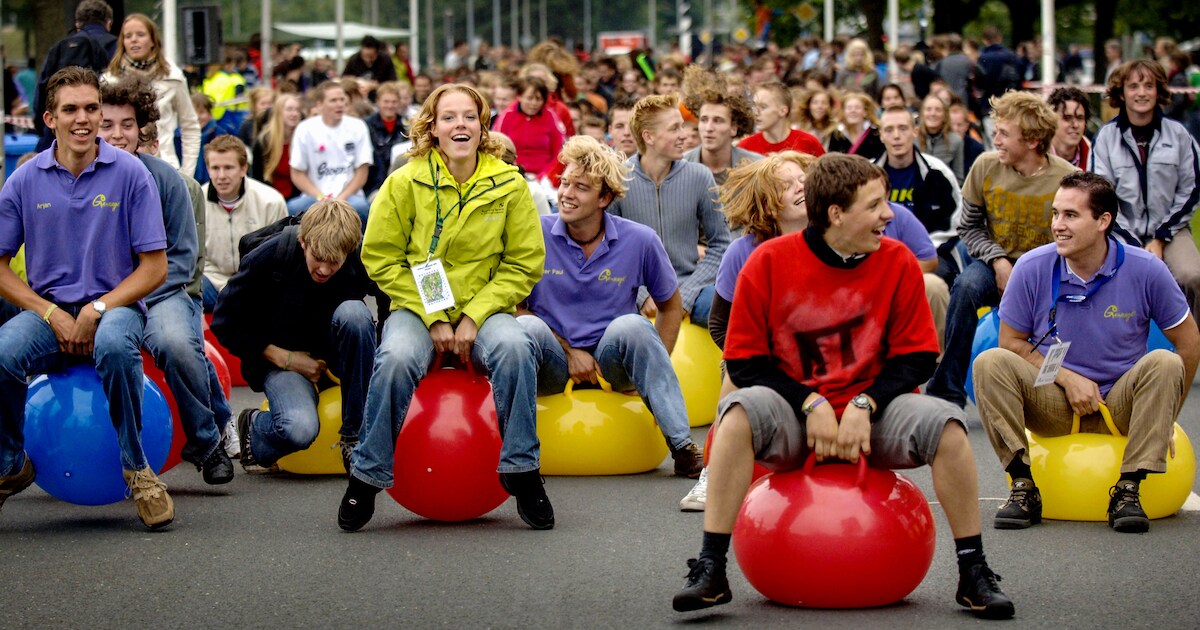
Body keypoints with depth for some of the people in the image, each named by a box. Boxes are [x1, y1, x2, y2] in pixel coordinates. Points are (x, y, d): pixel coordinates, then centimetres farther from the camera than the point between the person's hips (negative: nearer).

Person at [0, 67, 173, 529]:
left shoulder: (130, 174, -3)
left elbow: (154, 267, -3)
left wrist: (97, 310, -14)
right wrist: (51, 314, -9)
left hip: (115, 305, -2)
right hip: (46, 308, 2)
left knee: (114, 346, -39)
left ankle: (136, 469, -19)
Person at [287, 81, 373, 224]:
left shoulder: (357, 127, 3)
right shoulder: (305, 129, 1)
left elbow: (362, 173, 4)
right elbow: (297, 174, 3)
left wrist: (341, 199, -10)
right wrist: (321, 199, -10)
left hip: (348, 195, 0)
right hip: (314, 195, 0)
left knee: (360, 207, -34)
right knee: (293, 208, -32)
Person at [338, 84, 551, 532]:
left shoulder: (509, 185, 0)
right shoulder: (406, 182, -2)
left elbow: (525, 263, 2)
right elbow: (380, 258, -1)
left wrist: (475, 315, -11)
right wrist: (433, 318, -10)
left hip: (484, 310, 1)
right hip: (418, 309, -1)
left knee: (514, 348, -33)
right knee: (396, 358, -33)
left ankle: (521, 470, -18)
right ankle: (367, 475, -15)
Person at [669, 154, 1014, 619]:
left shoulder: (897, 262, -4)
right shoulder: (770, 262, -8)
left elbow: (916, 357, 0)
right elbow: (744, 360, -5)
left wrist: (863, 406, -17)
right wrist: (810, 404, -18)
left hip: (872, 415, 1)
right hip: (792, 417, -1)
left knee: (945, 423, -26)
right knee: (740, 413, -32)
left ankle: (973, 574, -13)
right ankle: (710, 570, -26)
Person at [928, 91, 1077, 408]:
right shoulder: (986, 166, -4)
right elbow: (968, 227, 6)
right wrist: (998, 261, -11)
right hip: (997, 266, 2)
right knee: (966, 285, -33)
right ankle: (946, 393, -28)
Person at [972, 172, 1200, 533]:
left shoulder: (1145, 270, -9)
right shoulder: (1032, 269, -8)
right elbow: (1012, 343, 1)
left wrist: (1161, 416, 0)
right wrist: (1068, 378, -13)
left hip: (1120, 405, 0)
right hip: (1054, 405, 0)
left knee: (1164, 363, -29)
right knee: (990, 363, -24)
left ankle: (1128, 490, -24)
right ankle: (1023, 486, -21)